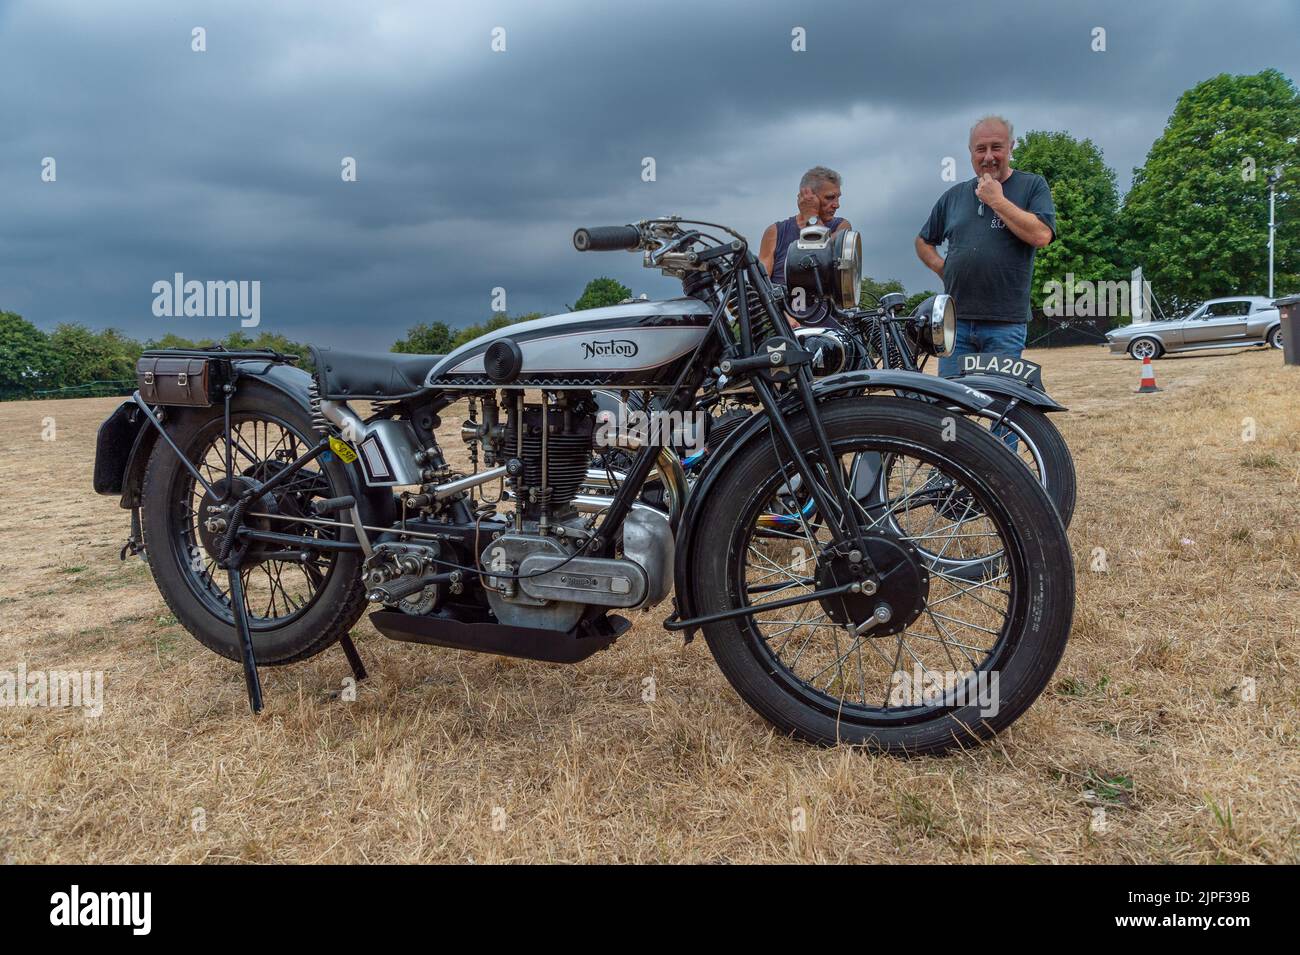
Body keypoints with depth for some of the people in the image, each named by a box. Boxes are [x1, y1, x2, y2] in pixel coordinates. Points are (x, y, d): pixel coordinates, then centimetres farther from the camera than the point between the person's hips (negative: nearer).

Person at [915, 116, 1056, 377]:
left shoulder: (1033, 186, 6)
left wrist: (997, 200, -7)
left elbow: (1041, 235, -10)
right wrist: (942, 269, 9)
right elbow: (923, 241, 28)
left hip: (1005, 324, -3)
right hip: (955, 322, 4)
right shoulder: (954, 196, 17)